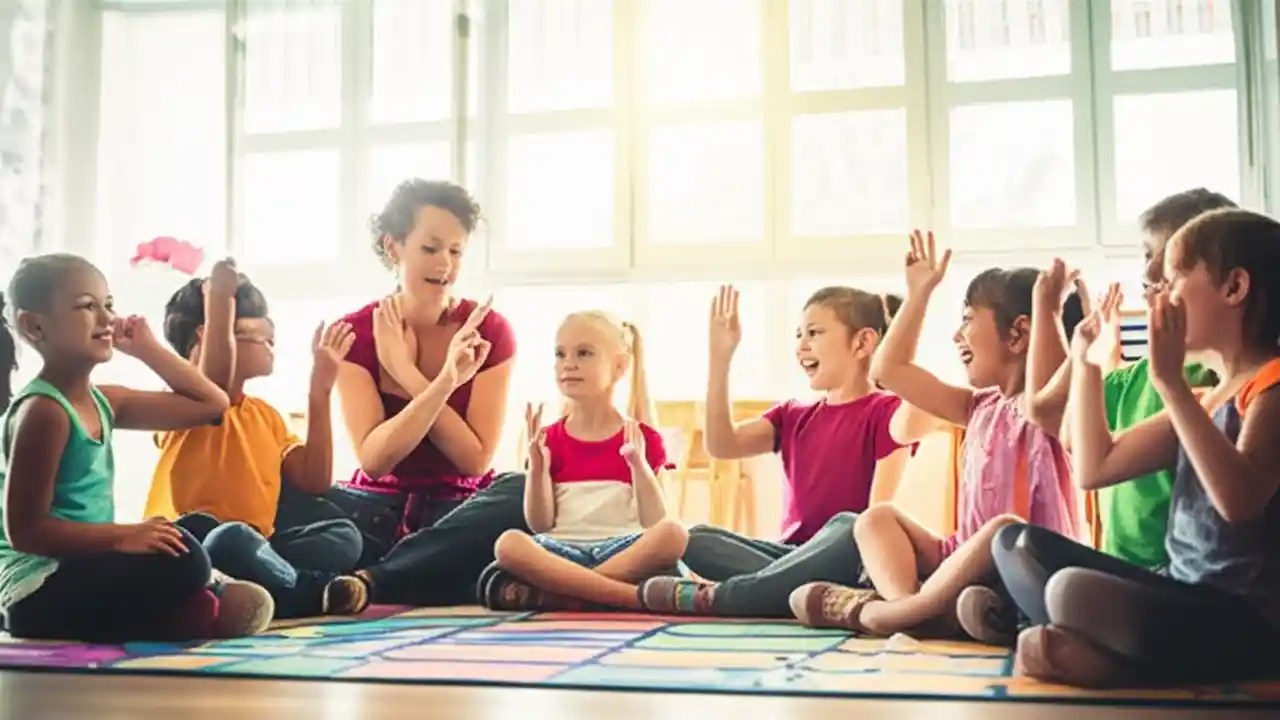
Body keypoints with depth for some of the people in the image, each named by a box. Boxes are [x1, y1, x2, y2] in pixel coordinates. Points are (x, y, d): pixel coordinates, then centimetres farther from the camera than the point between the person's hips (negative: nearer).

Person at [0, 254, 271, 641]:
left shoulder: (104, 403, 11)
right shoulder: (43, 411, -14)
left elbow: (211, 404, 17)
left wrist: (147, 349, 13)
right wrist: (124, 535, -25)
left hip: (82, 575, 9)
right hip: (41, 591, -9)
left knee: (246, 603, 5)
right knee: (182, 562, -30)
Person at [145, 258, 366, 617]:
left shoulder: (266, 415, 19)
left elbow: (315, 481, 10)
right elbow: (216, 378, -28)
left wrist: (320, 389, 10)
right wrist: (218, 298, -26)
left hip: (254, 548, 7)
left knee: (343, 535, -12)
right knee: (234, 538, -39)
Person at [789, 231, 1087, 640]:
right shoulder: (982, 408, 14)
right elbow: (889, 370, 19)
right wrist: (920, 292, 21)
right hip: (970, 565, 8)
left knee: (1007, 529, -38)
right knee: (879, 517, 7)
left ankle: (874, 612, -32)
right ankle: (906, 602, -25)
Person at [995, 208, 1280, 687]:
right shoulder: (1207, 397, 18)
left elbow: (1239, 500, -29)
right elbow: (1094, 468, 18)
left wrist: (1171, 382, -29)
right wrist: (1085, 362, 15)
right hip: (1184, 600, 10)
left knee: (1073, 590, -34)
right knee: (1017, 542, 5)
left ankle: (1115, 665, -5)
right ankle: (1088, 649, -17)